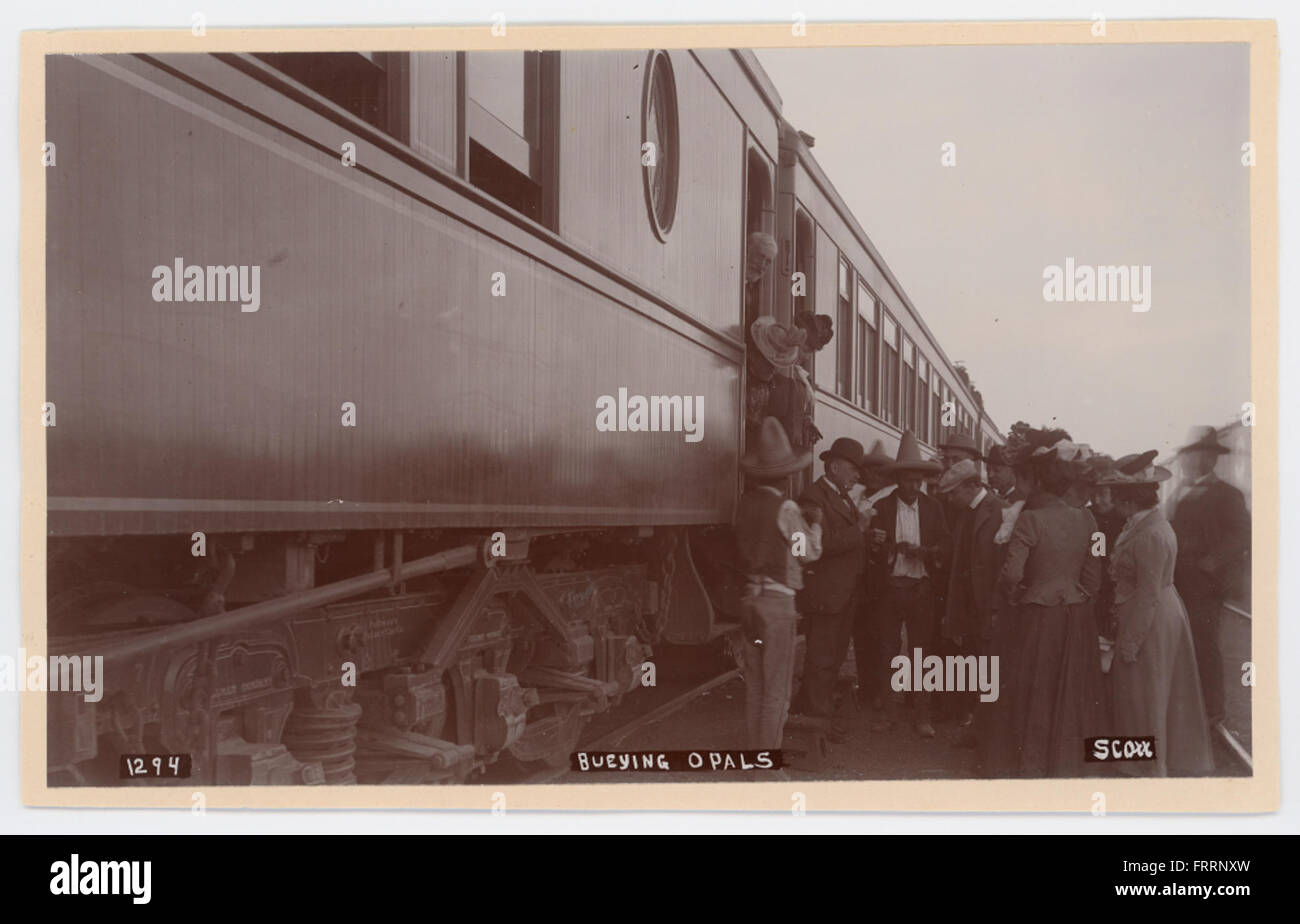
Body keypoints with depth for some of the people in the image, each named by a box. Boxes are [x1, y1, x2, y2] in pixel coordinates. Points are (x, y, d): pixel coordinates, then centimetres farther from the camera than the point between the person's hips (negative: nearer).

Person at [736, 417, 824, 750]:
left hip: (750, 597, 6)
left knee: (754, 684, 15)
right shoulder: (786, 509, -14)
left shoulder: (746, 503, 3)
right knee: (776, 689, 1)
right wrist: (815, 523, 11)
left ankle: (752, 747, 22)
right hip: (778, 601, -6)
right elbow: (810, 551, -7)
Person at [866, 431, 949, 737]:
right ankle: (889, 709, 18)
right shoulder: (881, 507, 1)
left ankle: (922, 714, 12)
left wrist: (923, 552, -16)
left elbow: (945, 548, 3)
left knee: (921, 651, 4)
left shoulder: (933, 507, 5)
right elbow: (873, 550, -2)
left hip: (922, 589, 0)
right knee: (888, 650, 7)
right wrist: (877, 545, -24)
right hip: (890, 588, 0)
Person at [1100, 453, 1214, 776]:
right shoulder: (1142, 523, 5)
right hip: (1163, 613, 10)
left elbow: (1148, 595, -24)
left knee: (1144, 696, 6)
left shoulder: (1150, 535, -25)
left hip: (1151, 622, -10)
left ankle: (1150, 768, 22)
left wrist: (1130, 641, -20)